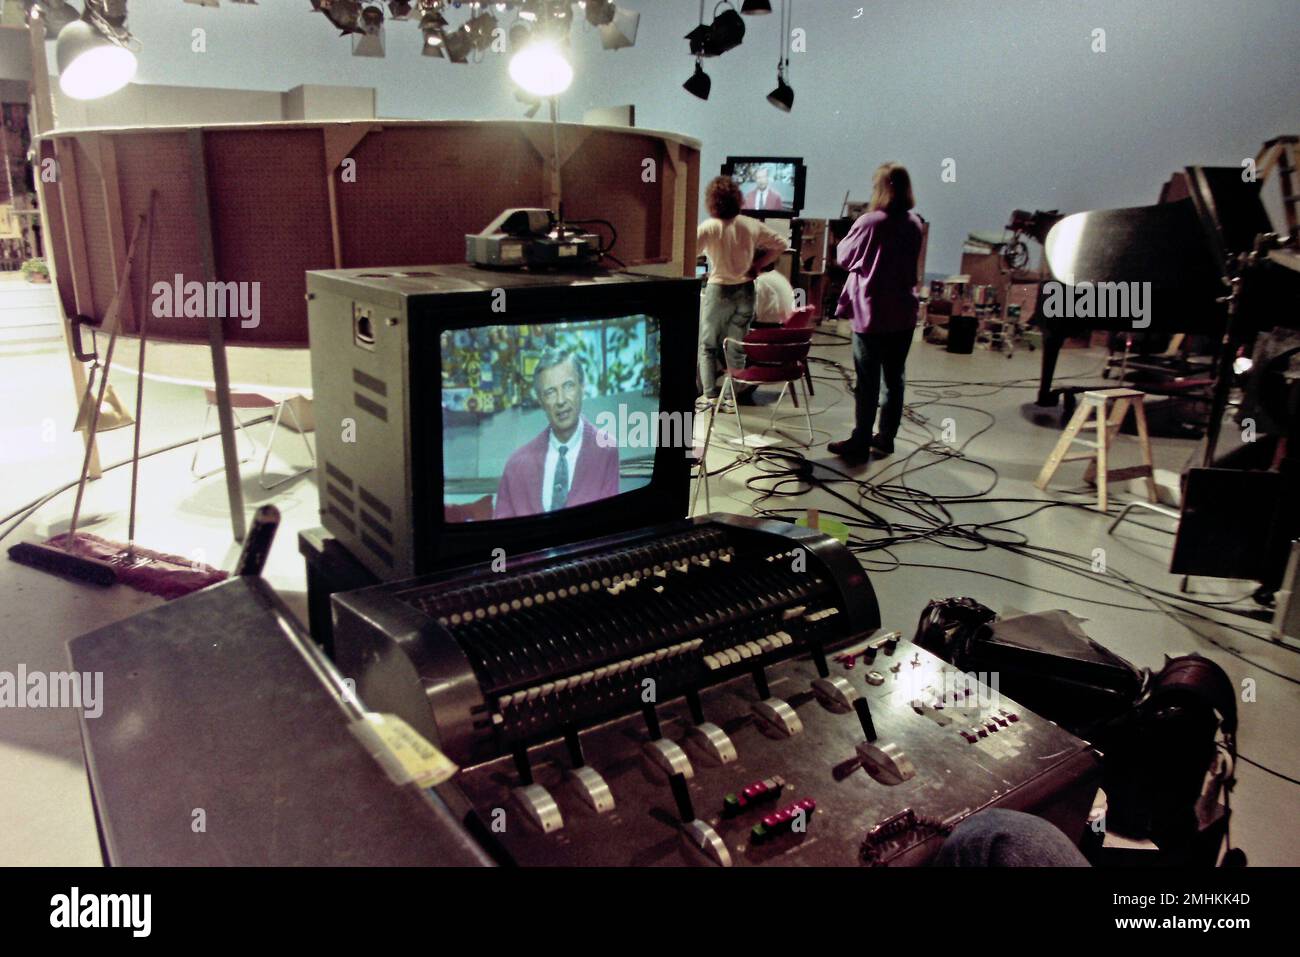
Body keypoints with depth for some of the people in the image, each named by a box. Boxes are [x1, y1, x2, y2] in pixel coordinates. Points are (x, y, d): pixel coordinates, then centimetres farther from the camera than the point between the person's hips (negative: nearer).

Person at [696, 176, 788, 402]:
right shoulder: (751, 225, -1)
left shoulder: (709, 227, -14)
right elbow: (780, 244, 8)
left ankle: (710, 397, 4)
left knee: (707, 346, 10)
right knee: (737, 349, 11)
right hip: (745, 291, 4)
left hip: (718, 291, -4)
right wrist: (758, 265, 10)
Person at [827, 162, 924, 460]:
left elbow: (843, 256, -2)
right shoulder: (914, 224, 4)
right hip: (903, 314, 6)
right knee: (894, 377, 12)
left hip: (871, 314, -6)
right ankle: (886, 437, 22)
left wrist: (847, 238, 16)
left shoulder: (870, 222, -15)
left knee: (867, 381, 1)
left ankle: (861, 442, 8)